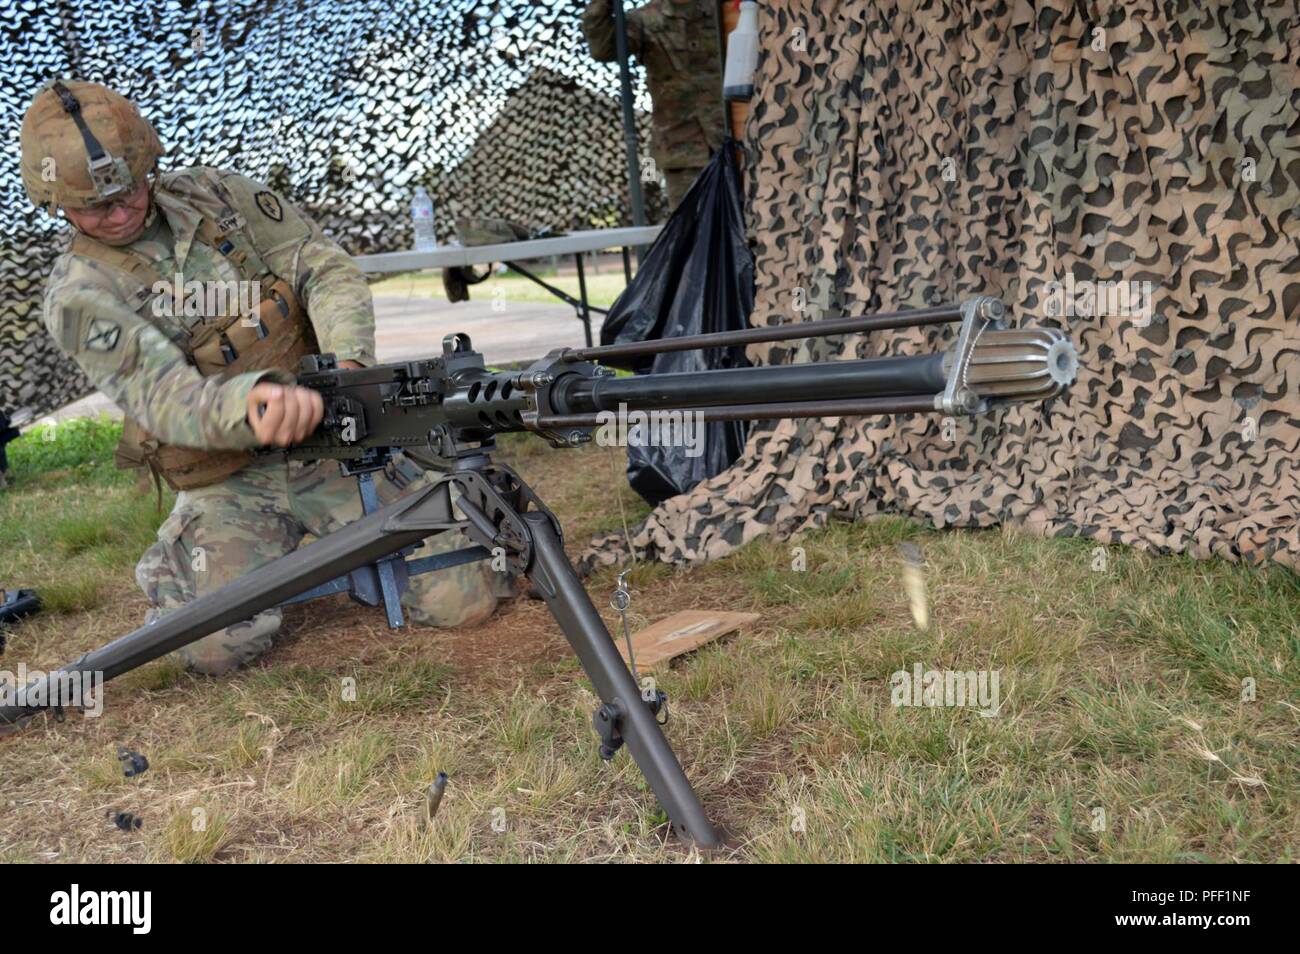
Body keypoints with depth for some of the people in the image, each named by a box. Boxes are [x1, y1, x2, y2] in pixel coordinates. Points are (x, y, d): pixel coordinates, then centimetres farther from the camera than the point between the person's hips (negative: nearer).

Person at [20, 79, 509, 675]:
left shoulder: (212, 194, 2)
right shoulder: (78, 294, -8)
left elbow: (326, 269, -3)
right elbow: (163, 397, -23)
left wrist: (349, 358, -24)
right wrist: (247, 405, -47)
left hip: (332, 438, 2)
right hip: (228, 482, -1)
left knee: (463, 597, -12)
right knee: (219, 646, -20)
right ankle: (173, 563, 14)